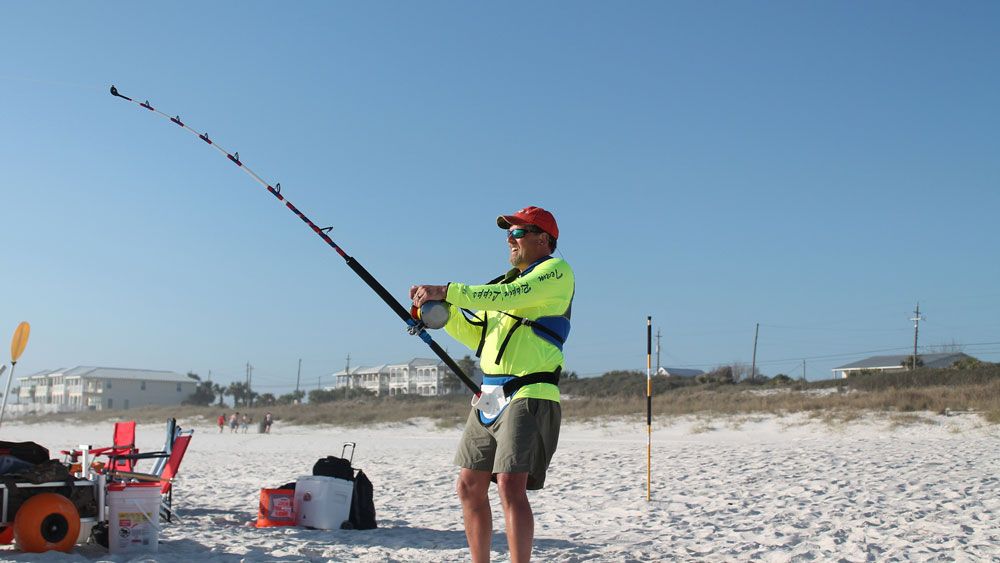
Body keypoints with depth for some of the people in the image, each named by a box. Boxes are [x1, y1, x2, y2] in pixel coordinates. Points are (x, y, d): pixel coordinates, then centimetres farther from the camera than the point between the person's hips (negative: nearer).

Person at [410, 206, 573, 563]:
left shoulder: (556, 271, -2)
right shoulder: (506, 283, 25)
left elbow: (511, 296, -19)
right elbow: (478, 337, 25)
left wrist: (447, 291, -21)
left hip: (529, 396, -9)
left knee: (510, 486, -20)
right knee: (469, 487, 9)